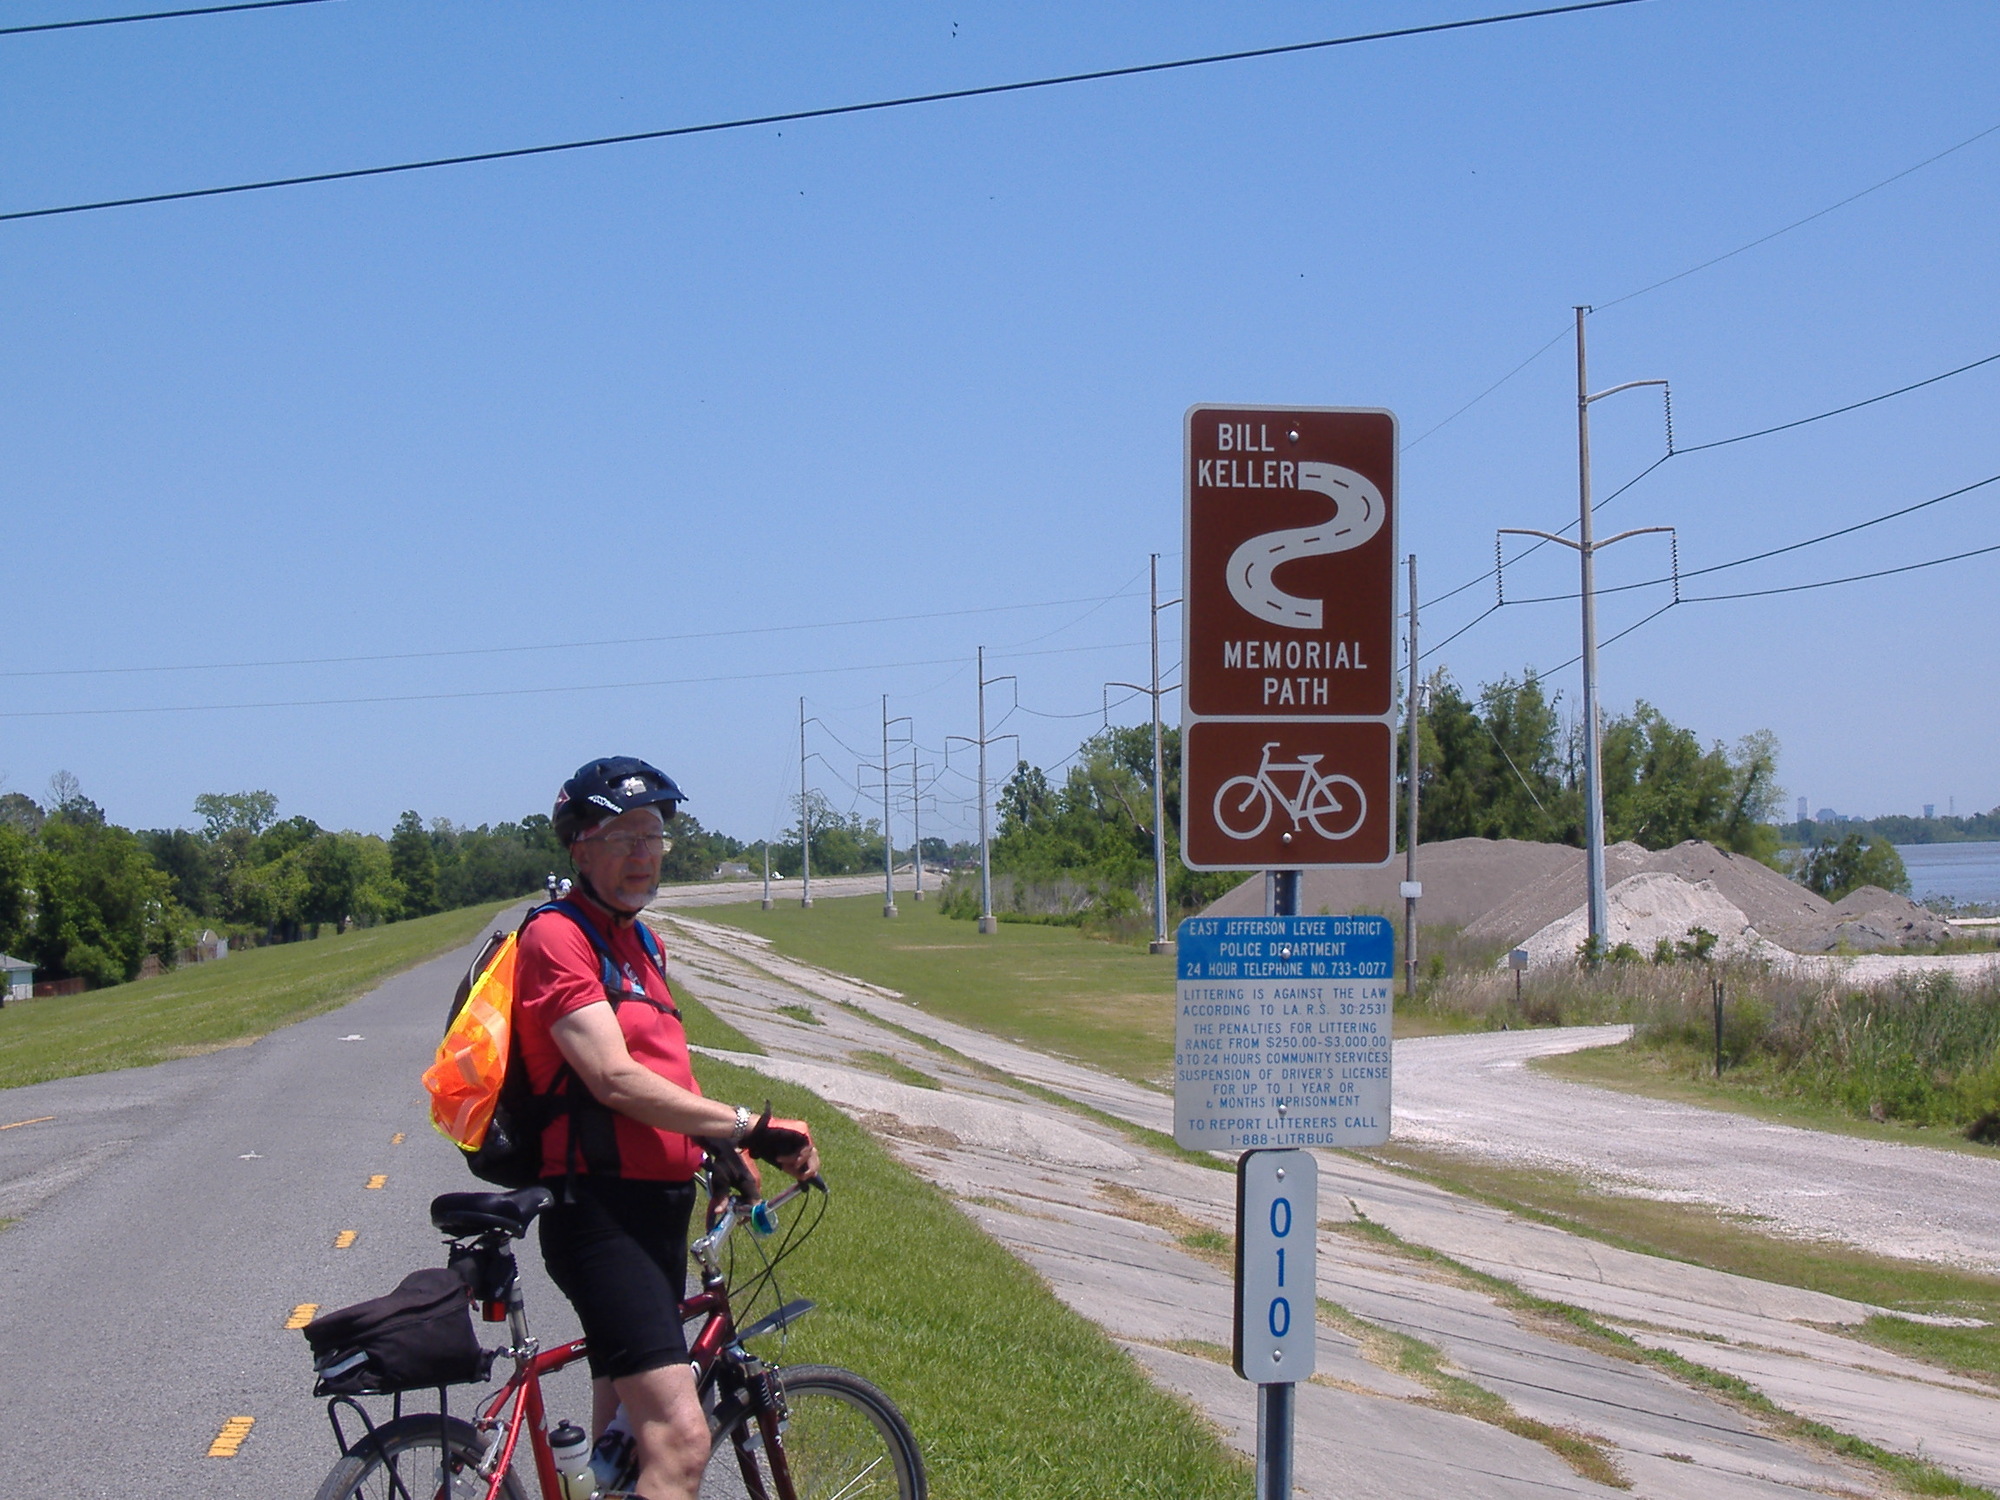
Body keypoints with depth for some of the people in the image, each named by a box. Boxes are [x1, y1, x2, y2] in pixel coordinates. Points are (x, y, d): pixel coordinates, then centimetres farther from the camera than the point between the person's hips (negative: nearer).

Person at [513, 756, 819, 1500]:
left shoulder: (634, 942, 19)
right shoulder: (558, 937, -12)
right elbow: (614, 1080, -21)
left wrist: (720, 1145, 11)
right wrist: (746, 1125, -20)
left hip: (656, 1207, 10)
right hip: (601, 1209, -10)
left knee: (627, 1439, 18)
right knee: (679, 1439, -22)